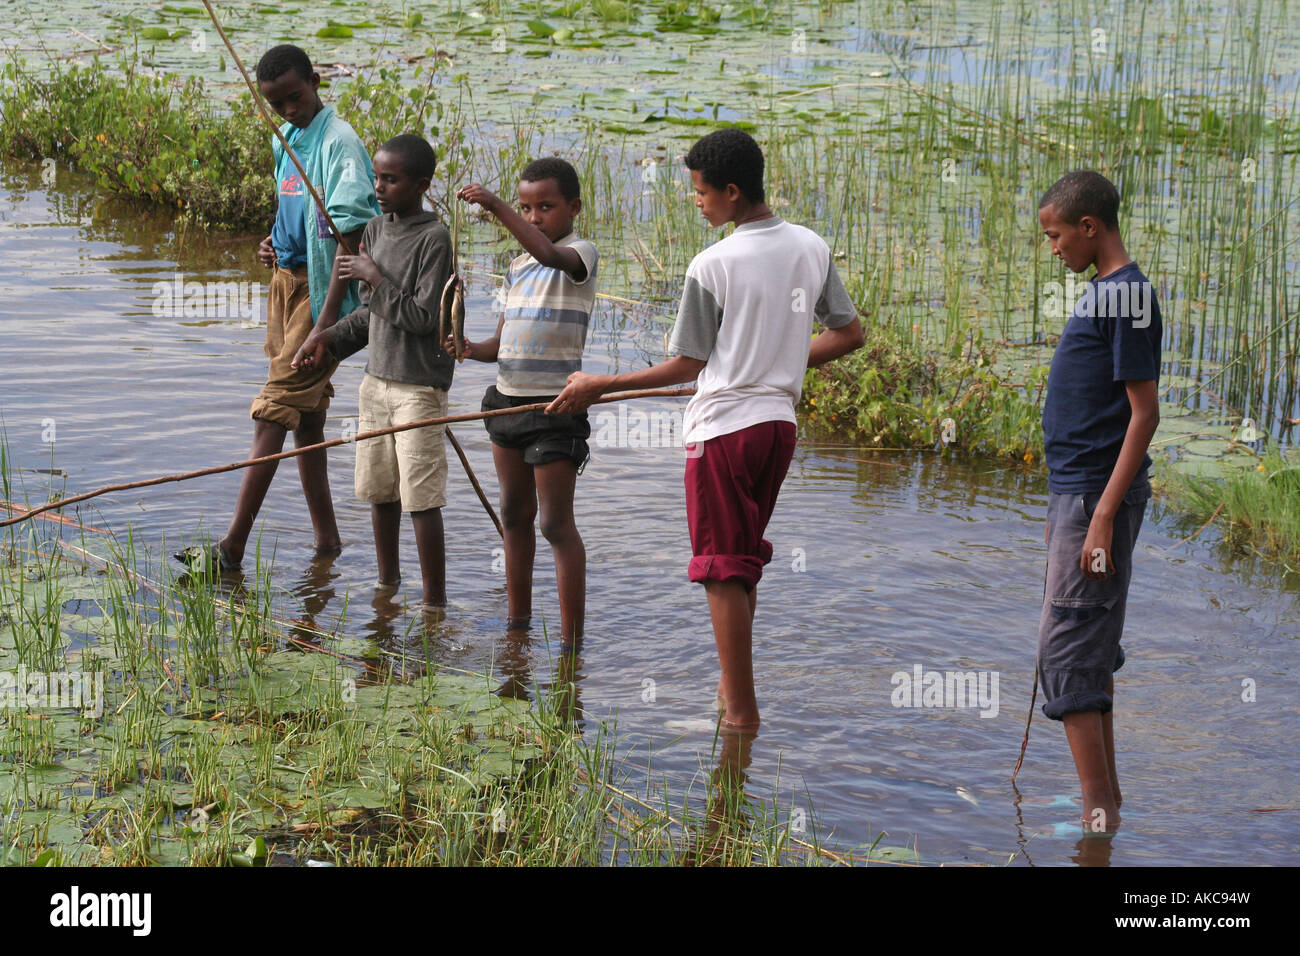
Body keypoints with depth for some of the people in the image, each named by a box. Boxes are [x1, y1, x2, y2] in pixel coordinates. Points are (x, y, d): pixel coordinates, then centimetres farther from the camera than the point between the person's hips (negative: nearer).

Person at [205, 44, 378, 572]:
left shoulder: (338, 141, -14)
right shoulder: (285, 140, 14)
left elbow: (350, 231, -20)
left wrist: (330, 315, -24)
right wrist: (274, 243, 8)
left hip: (320, 287, -9)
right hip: (285, 278, 9)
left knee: (274, 410, -11)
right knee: (304, 414, 11)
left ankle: (233, 547, -13)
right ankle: (326, 538, 19)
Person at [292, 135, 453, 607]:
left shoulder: (434, 239, -14)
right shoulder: (374, 231, 10)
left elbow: (424, 316, -19)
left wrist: (375, 279, -16)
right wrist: (329, 338, 5)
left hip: (419, 386, -7)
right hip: (377, 378, 7)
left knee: (421, 499, -6)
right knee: (380, 492, 14)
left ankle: (435, 602, 0)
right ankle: (387, 584, 29)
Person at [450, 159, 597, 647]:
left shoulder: (580, 253, -8)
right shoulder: (518, 265, 14)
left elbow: (549, 253, -32)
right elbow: (505, 339, 16)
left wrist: (496, 206, -34)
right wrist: (475, 349, -6)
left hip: (555, 405, -8)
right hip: (508, 398, 8)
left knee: (556, 522, -6)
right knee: (515, 515, 16)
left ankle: (572, 639, -2)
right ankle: (518, 621, 28)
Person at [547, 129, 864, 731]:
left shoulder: (711, 265, -14)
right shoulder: (811, 247, 3)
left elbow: (687, 365, -8)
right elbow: (850, 334, 8)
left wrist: (600, 386, 1)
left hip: (724, 426, -7)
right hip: (780, 420, 7)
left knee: (723, 571, 1)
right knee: (745, 563, 20)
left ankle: (742, 712, 3)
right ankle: (733, 688, 28)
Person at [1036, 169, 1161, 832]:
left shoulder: (1126, 296, -16)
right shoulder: (1102, 292, 14)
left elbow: (1144, 413, -20)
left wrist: (1104, 515, -23)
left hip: (1097, 496, -10)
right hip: (1075, 491, 10)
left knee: (1066, 647, -9)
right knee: (1092, 647, 15)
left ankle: (1099, 814, -7)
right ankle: (1105, 797, 24)